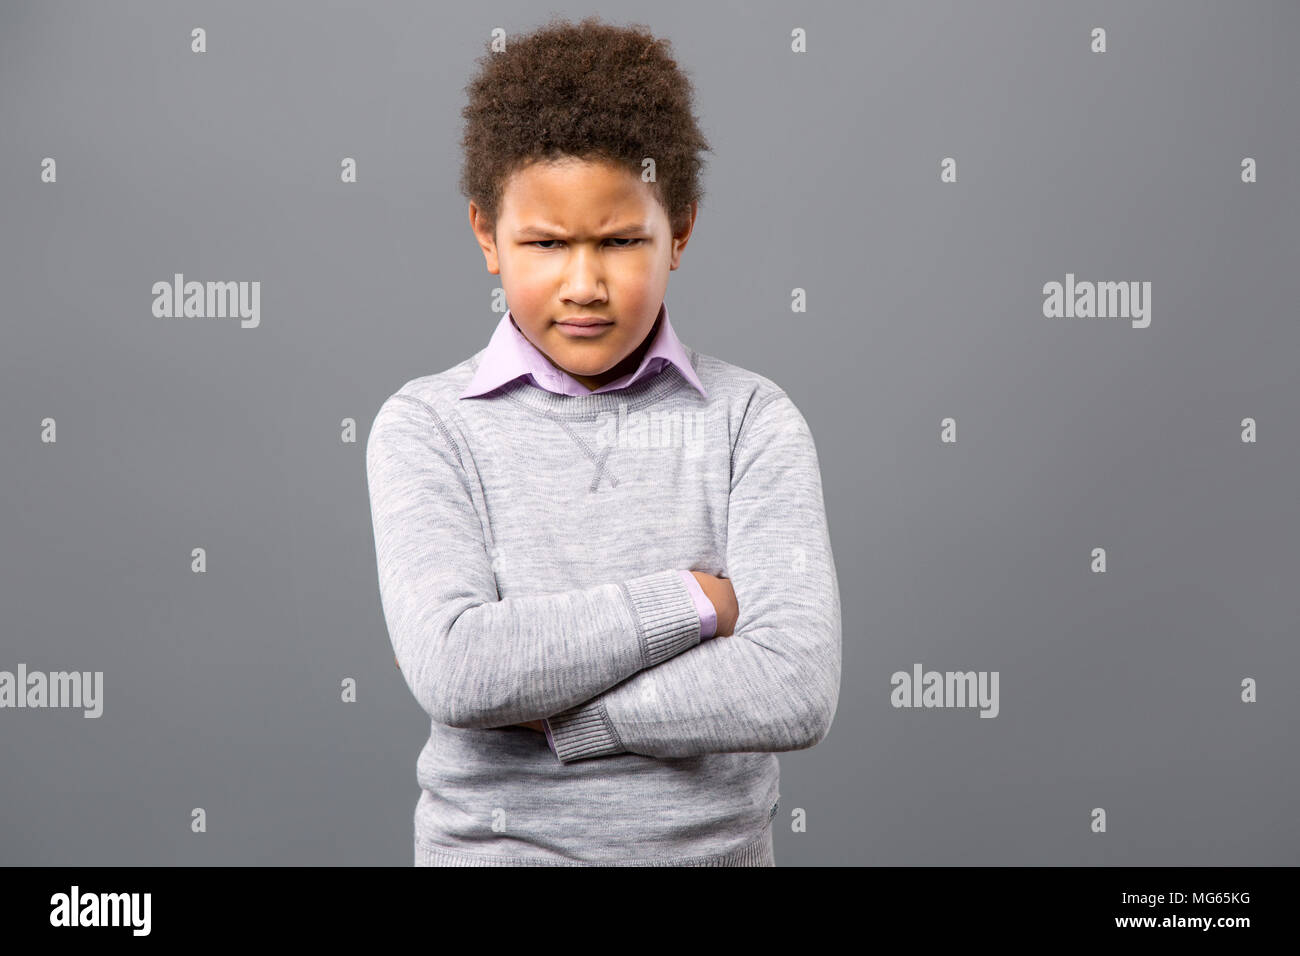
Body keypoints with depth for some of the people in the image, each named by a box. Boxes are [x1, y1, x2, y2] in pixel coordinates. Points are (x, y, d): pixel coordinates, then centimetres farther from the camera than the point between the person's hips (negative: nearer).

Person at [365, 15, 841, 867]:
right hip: (493, 844, 0)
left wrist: (536, 702, -18)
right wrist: (696, 599, -18)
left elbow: (796, 689, -18)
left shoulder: (752, 420, -8)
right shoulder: (426, 428, -8)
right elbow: (453, 668, -21)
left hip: (717, 844, 1)